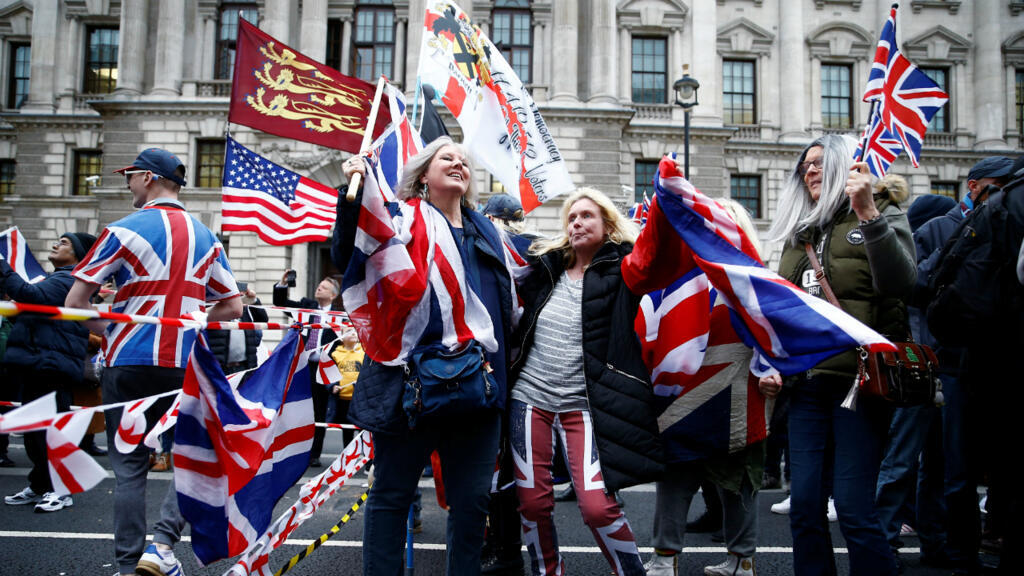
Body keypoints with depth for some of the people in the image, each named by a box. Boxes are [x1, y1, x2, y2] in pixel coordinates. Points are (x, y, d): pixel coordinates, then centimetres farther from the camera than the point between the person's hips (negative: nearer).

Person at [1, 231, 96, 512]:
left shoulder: (68, 280, -9)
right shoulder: (56, 278, 24)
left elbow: (33, 296, -25)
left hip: (50, 365, -11)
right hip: (38, 365, 11)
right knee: (34, 428, 15)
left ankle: (60, 490, -1)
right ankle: (40, 486, 24)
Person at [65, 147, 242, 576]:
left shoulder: (124, 231, -3)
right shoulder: (206, 238, 8)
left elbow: (76, 302, -4)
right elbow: (232, 307, 11)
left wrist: (107, 333, 12)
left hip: (129, 363, -2)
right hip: (185, 364, 2)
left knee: (129, 467, 7)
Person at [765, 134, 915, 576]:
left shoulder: (883, 214, 2)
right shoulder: (798, 233, 18)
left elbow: (901, 282, -18)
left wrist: (868, 214, -24)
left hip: (860, 378, -5)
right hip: (808, 382, 6)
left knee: (853, 507, -7)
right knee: (804, 506, 5)